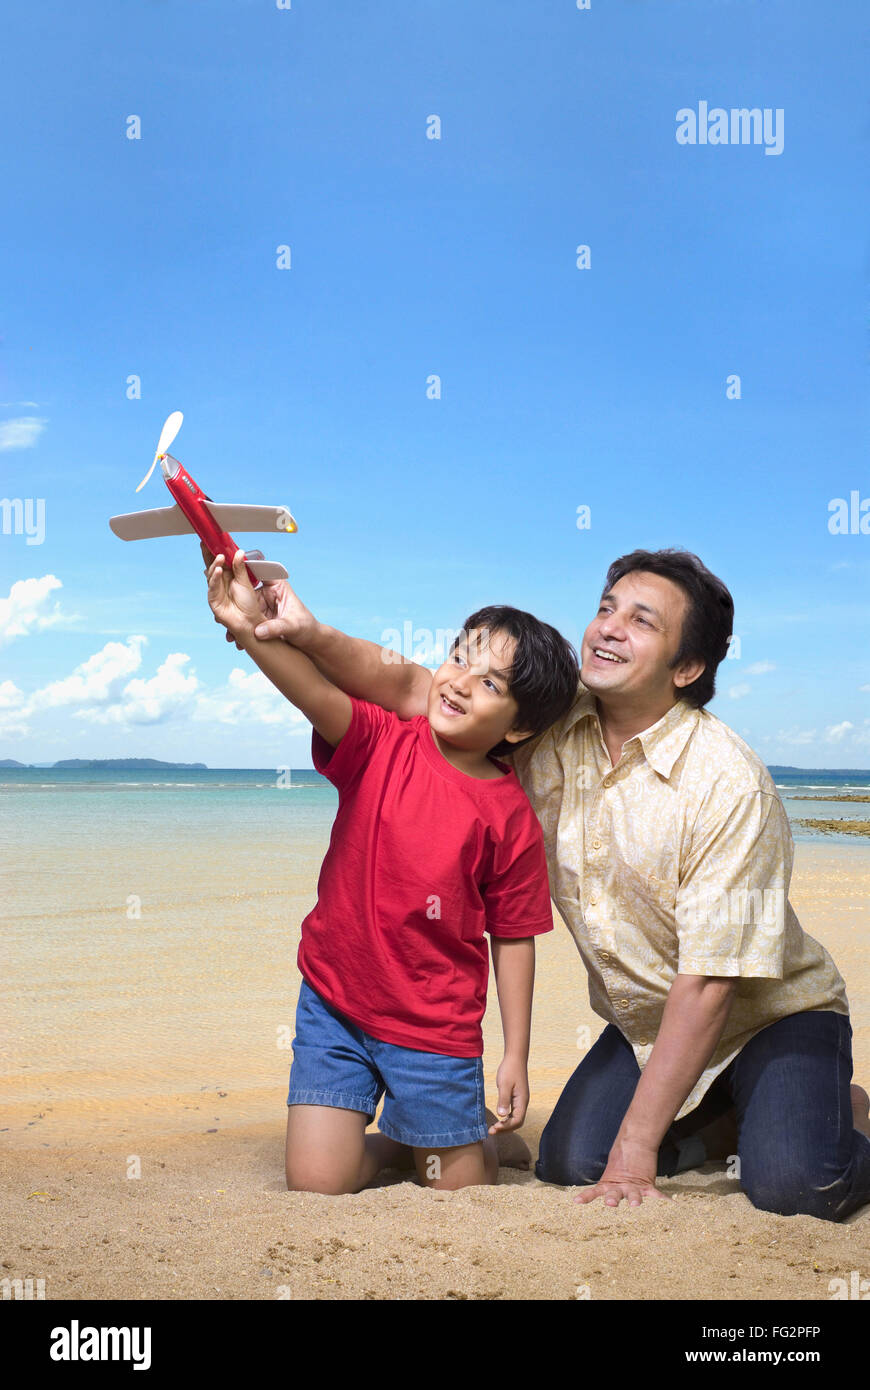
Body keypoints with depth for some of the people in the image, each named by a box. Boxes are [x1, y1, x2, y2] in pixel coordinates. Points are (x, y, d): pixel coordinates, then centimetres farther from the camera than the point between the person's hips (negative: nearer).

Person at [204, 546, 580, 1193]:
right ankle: (393, 1142, 31)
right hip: (334, 1001, 1)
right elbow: (319, 694, -29)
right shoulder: (383, 742, -9)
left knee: (462, 1193, 10)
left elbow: (513, 939, -4)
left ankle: (476, 1130, 43)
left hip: (434, 1026, -1)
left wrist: (516, 1056, -3)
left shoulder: (511, 816, -10)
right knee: (316, 1184, 0)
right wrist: (250, 627, -46)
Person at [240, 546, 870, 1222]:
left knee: (789, 1186, -26)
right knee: (568, 1163, -11)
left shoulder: (728, 782, -27)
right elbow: (413, 689, -11)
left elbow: (707, 984, -28)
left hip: (772, 1014, -5)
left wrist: (636, 1149, -27)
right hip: (646, 1023, 5)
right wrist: (310, 633, -32)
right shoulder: (554, 725, -11)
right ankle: (731, 1116, 15)